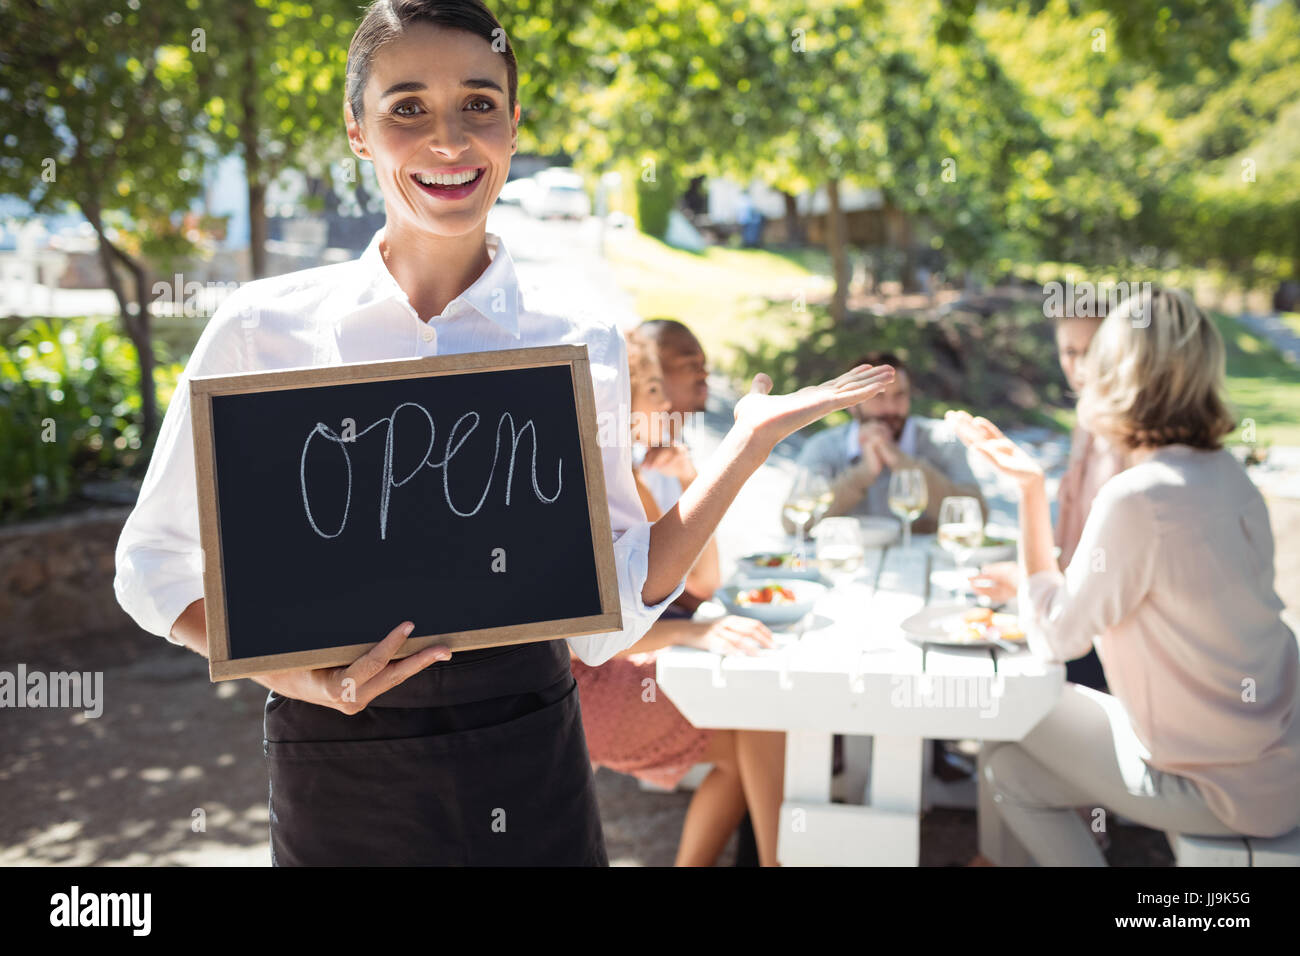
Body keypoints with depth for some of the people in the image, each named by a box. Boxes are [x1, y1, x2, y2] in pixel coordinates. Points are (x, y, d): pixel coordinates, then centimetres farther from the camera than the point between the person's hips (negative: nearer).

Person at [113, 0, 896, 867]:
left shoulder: (582, 351, -2)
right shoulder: (264, 329, -6)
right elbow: (159, 561, 2)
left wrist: (746, 447, -6)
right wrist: (285, 670, -15)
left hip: (531, 764, 1)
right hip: (339, 776, -1)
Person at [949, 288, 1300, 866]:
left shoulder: (1138, 499, -26)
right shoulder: (1224, 473, -1)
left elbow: (1054, 638, -15)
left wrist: (1030, 489, -14)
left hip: (1225, 790, -7)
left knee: (1008, 769, 3)